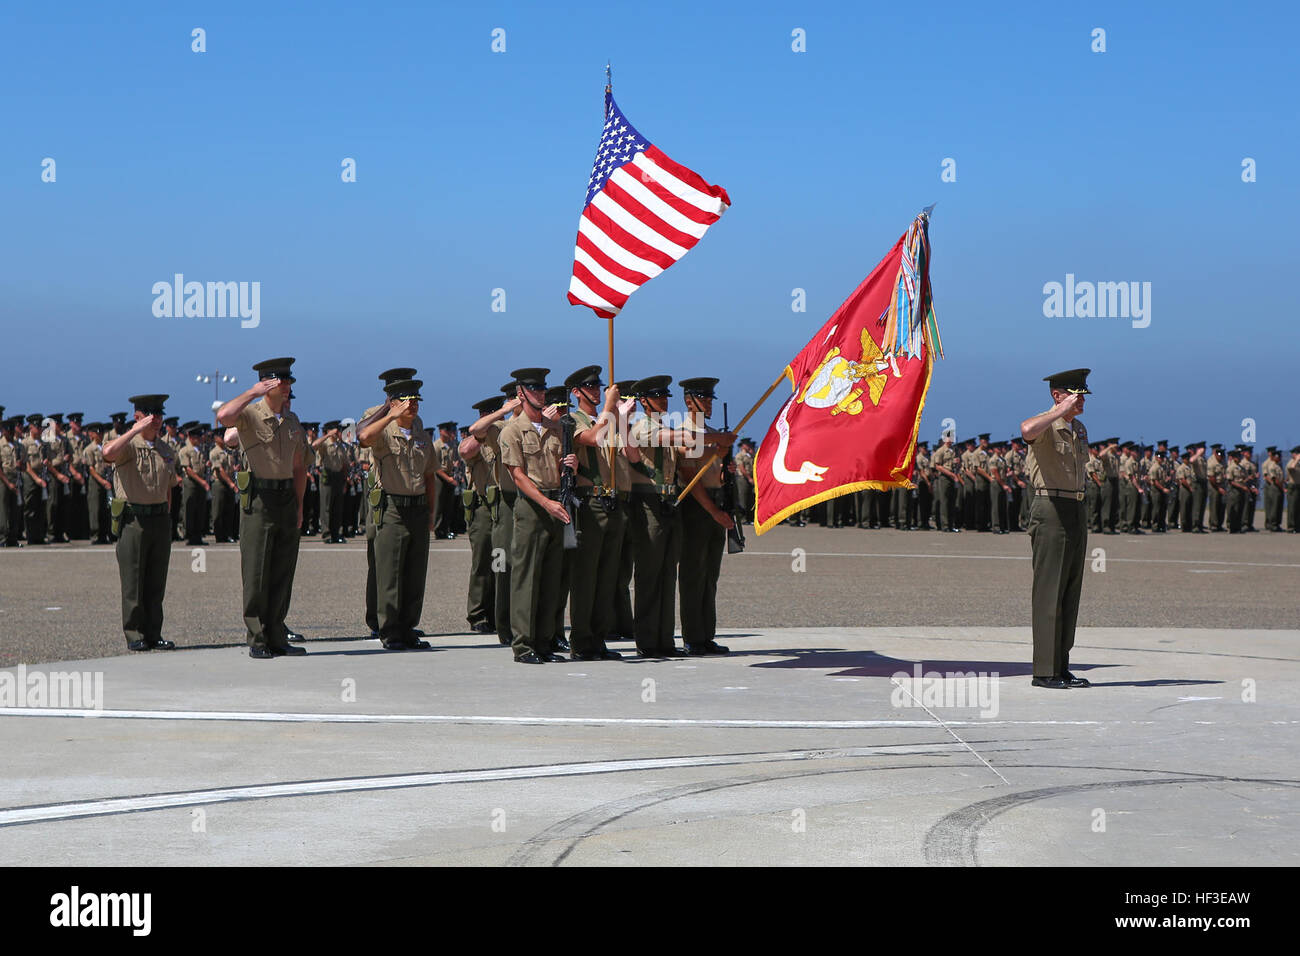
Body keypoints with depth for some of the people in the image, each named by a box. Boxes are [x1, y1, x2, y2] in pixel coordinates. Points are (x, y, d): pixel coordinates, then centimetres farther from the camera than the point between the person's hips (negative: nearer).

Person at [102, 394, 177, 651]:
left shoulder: (165, 449, 15)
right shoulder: (128, 445, -4)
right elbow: (108, 452, -29)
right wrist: (136, 430, -27)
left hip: (160, 519, 5)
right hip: (133, 519, -5)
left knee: (156, 582, 7)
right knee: (133, 582, -2)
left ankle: (153, 634, 12)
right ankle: (134, 635, 3)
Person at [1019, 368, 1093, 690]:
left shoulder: (1080, 430, 17)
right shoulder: (1045, 426, -10)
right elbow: (1027, 429, -37)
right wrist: (1062, 410, -26)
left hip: (1077, 511, 8)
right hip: (1050, 509, -8)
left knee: (1070, 593, 9)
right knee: (1049, 591, -7)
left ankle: (1062, 667, 14)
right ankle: (1044, 671, -5)